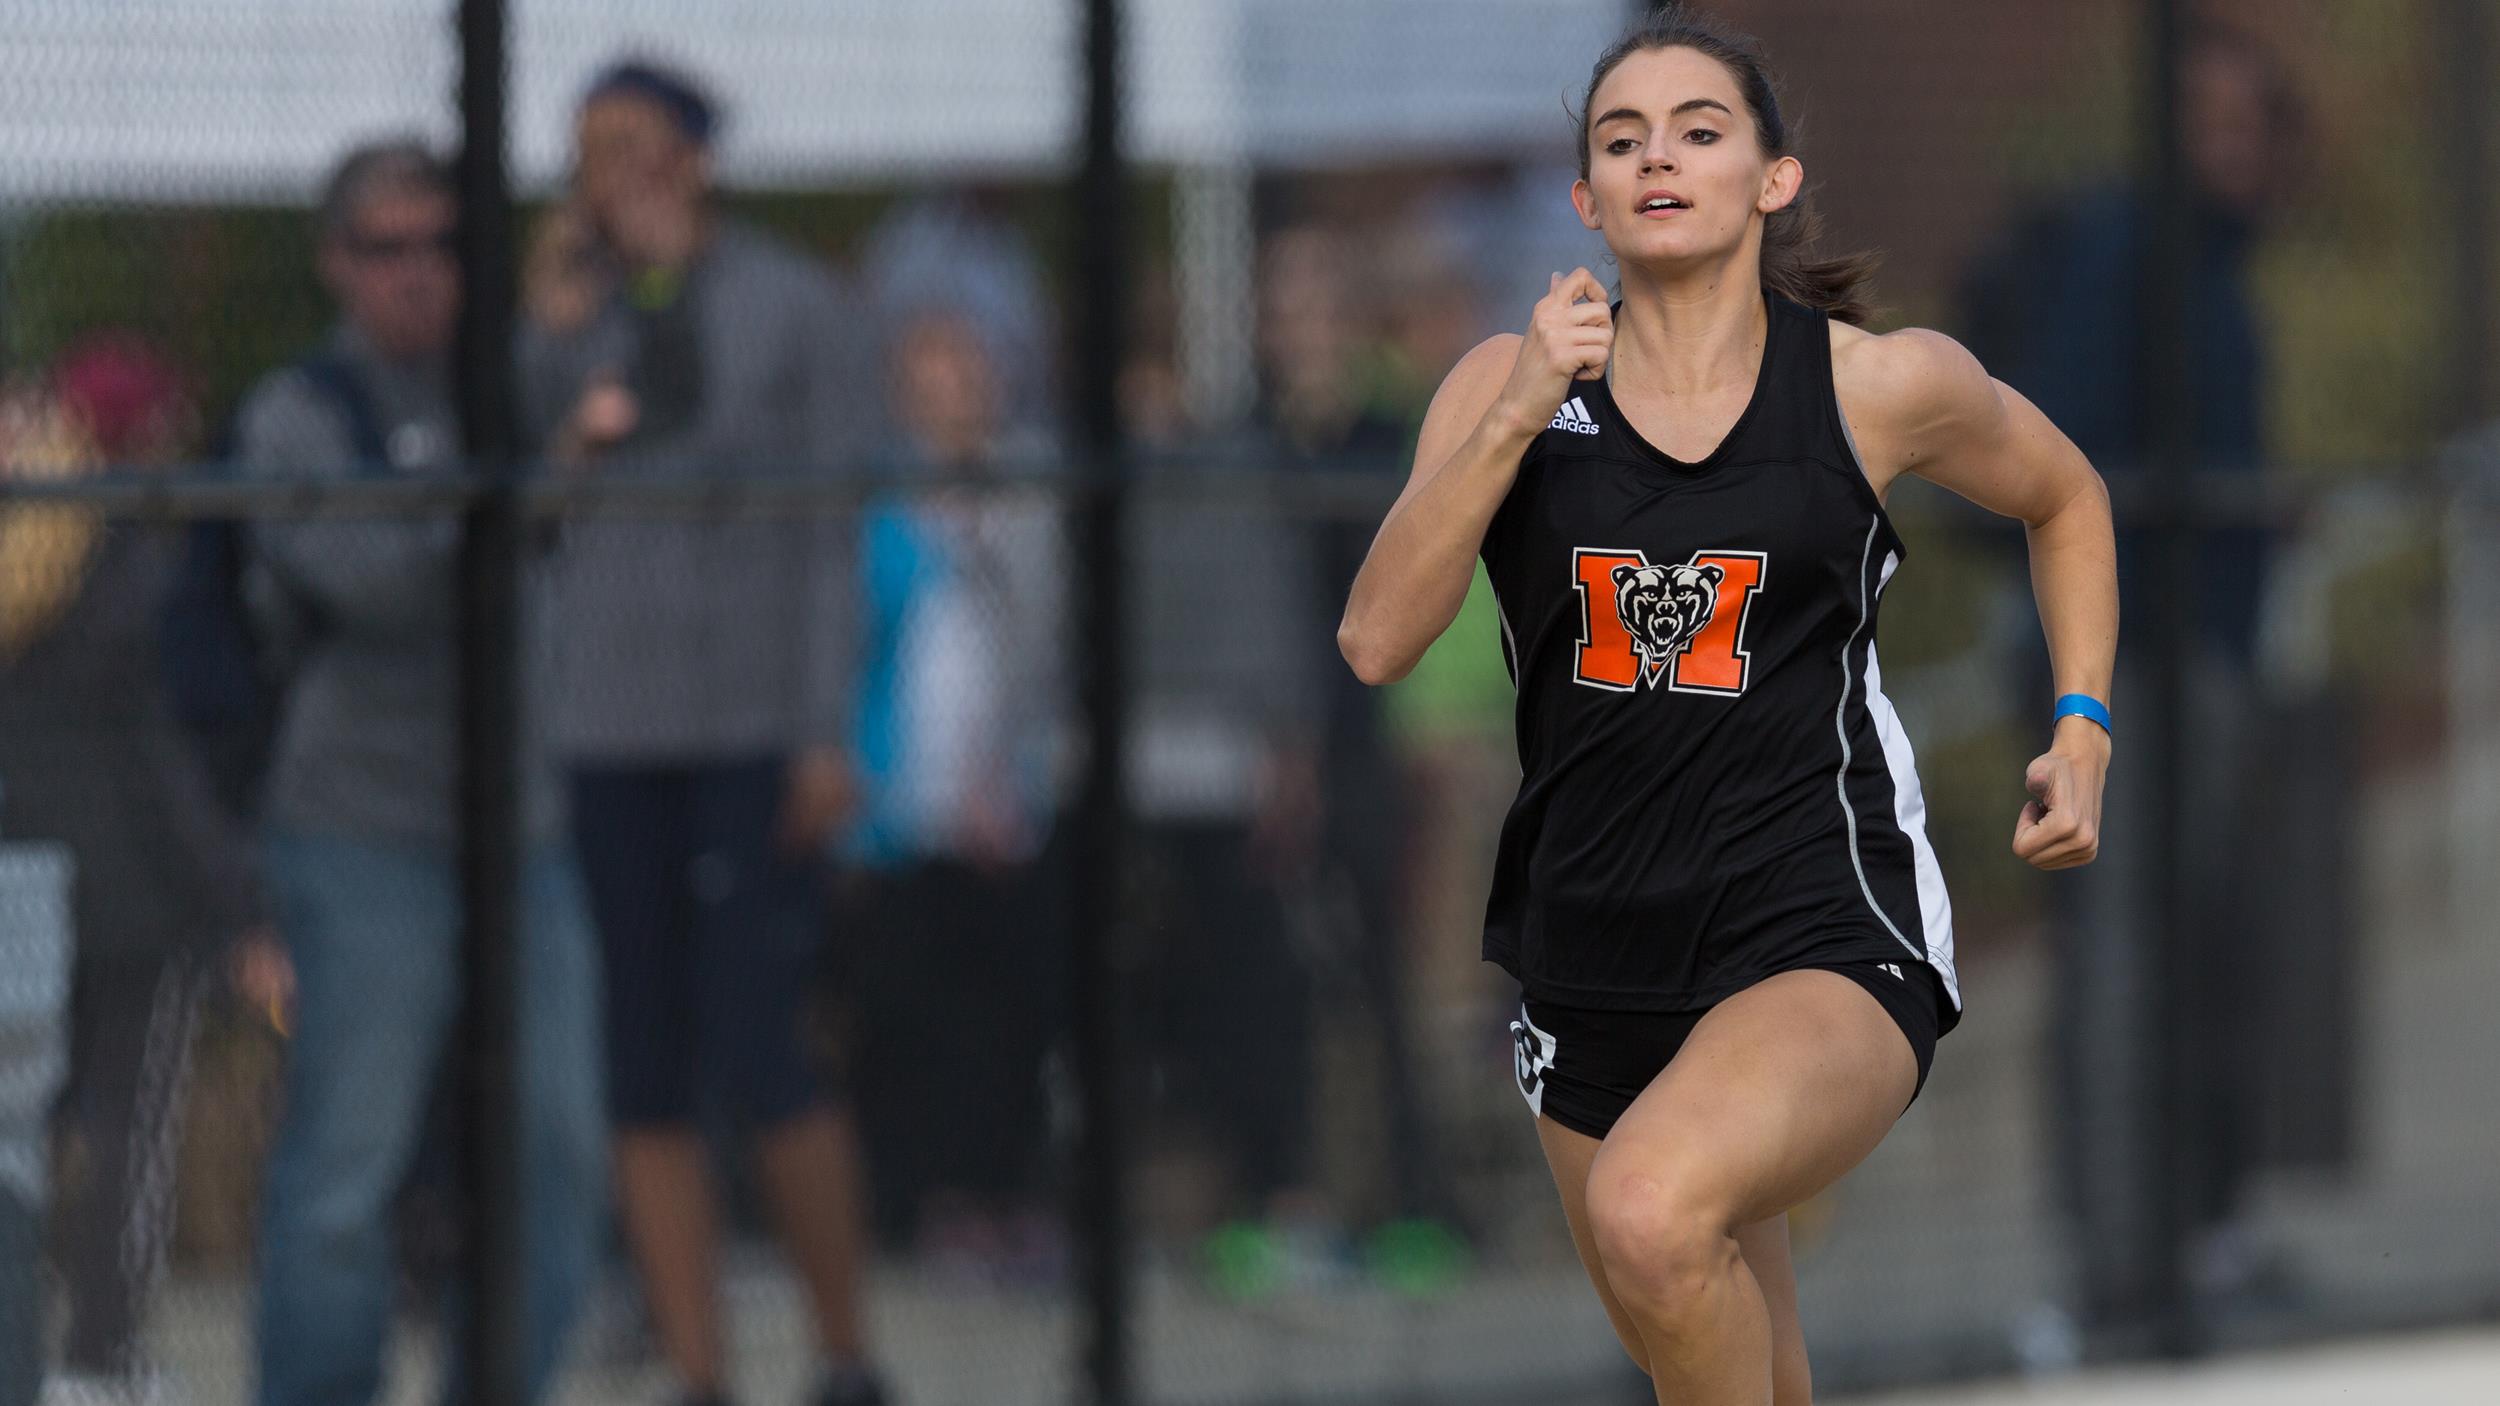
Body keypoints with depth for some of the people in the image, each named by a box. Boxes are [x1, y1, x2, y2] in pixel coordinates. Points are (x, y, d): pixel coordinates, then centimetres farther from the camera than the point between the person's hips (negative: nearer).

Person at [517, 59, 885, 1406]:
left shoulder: (795, 309, 1)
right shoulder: (576, 311, 11)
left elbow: (836, 526, -2)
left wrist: (828, 735, -10)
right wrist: (550, 335, -5)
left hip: (756, 735, -4)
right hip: (613, 735, 4)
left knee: (754, 1061, -11)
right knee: (645, 1081, 1)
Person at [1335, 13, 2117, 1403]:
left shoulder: (1886, 387, -3)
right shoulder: (1512, 384, 1)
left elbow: (2068, 499, 18)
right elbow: (1378, 641, -11)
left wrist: (2083, 730, 6)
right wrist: (1520, 414, -19)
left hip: (1827, 937, -4)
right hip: (1595, 959, 4)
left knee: (1653, 1210, -34)